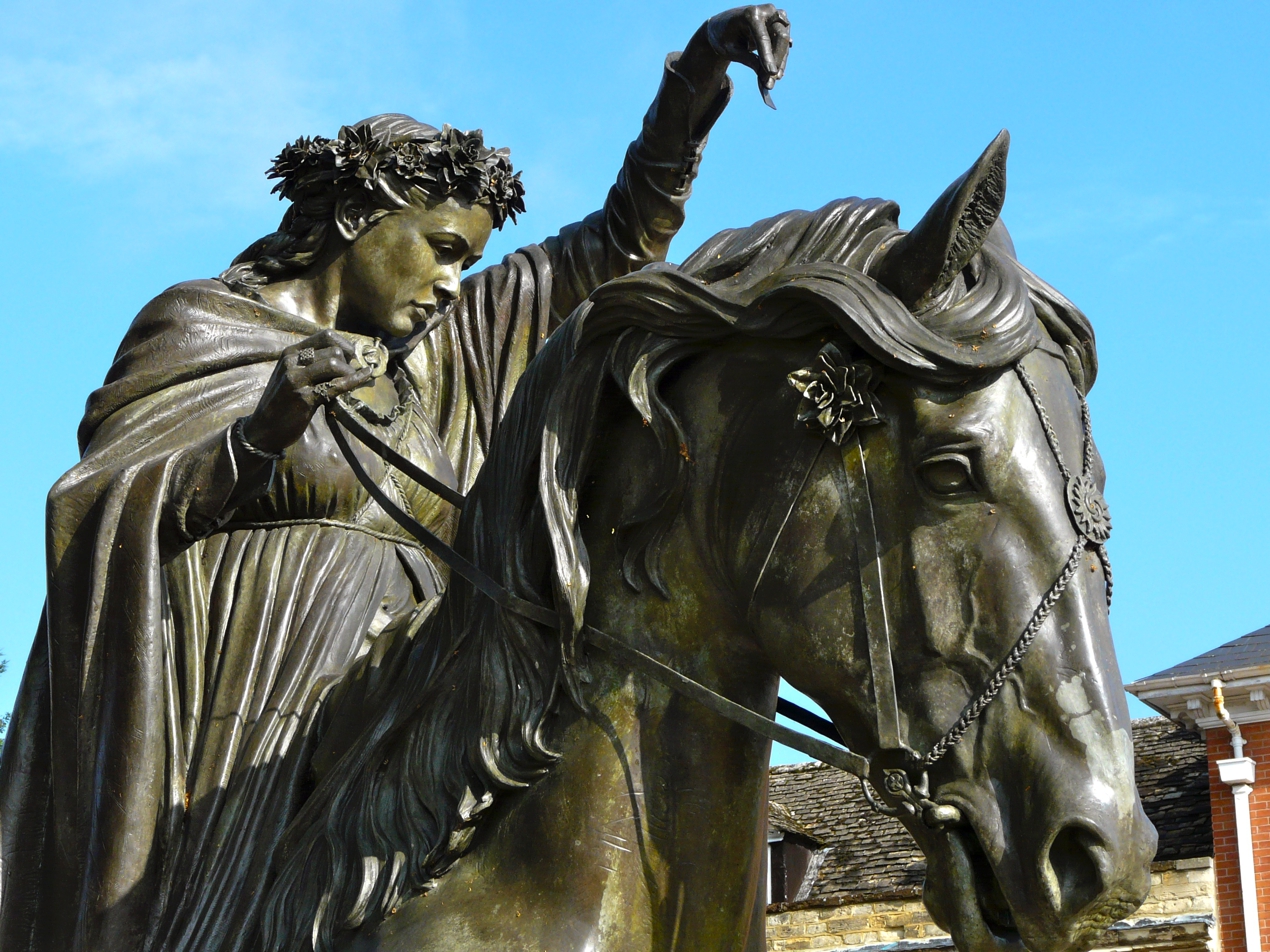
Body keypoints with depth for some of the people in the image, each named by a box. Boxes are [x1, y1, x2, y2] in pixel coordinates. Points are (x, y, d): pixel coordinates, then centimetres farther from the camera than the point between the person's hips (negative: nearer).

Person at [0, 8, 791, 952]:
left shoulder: (442, 350, 19)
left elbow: (620, 241, 17)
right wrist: (259, 434, -19)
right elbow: (99, 515, -5)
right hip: (234, 753, -5)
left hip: (386, 758, 5)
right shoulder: (197, 327, 4)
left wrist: (698, 77, 6)